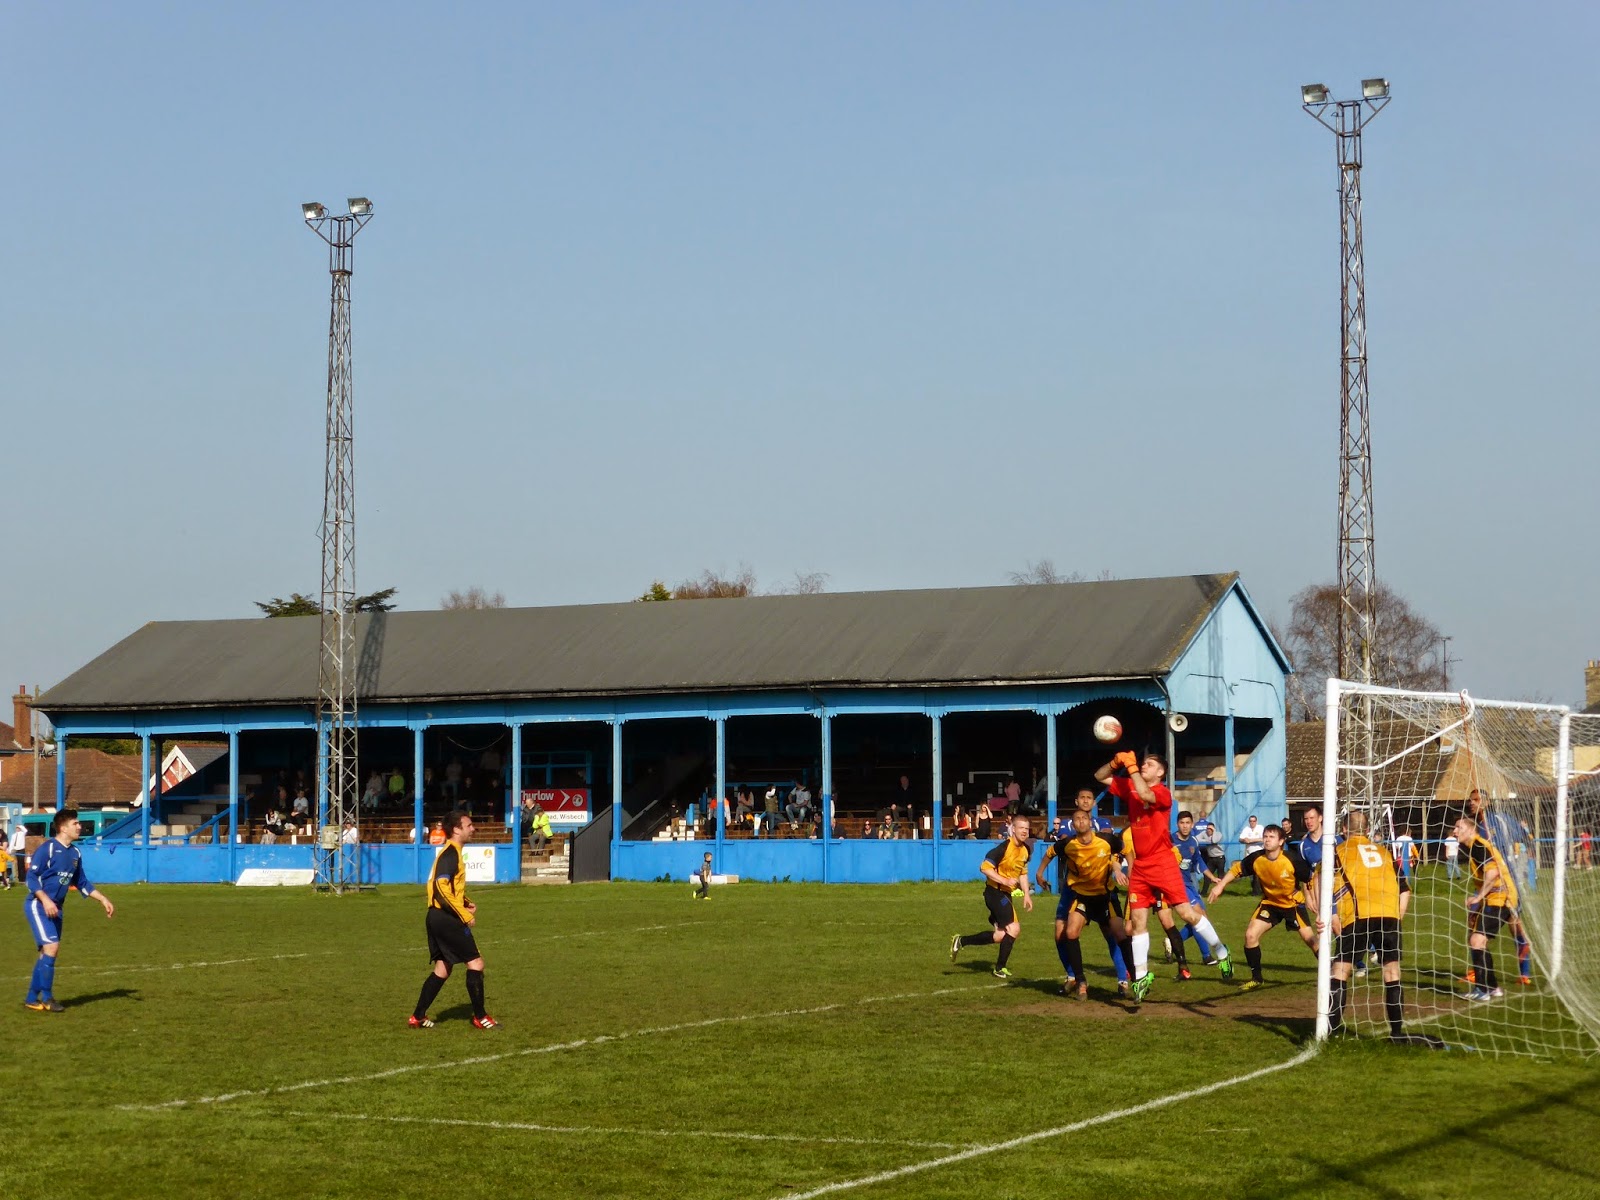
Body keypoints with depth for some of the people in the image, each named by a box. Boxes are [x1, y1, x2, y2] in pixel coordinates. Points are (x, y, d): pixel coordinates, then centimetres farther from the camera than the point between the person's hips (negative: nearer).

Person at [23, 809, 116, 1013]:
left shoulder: (75, 853, 9)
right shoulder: (47, 848, -14)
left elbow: (82, 883, 18)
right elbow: (31, 876, -17)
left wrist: (103, 900, 12)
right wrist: (46, 900, -28)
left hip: (55, 909, 8)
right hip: (38, 906, -8)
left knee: (48, 952, 9)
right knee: (51, 946, -16)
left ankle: (32, 998, 18)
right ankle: (47, 997, -7)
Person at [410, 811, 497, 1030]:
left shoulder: (452, 852, 17)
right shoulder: (451, 854, -15)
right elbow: (442, 887, -25)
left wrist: (465, 903, 10)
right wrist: (465, 914, -20)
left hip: (438, 917, 10)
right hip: (447, 918, -10)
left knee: (443, 968, 15)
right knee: (475, 963, -5)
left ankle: (418, 1017, 16)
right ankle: (480, 1017, 1)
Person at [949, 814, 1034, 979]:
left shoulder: (1025, 850, 8)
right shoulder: (1005, 847, -19)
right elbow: (985, 867, -22)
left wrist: (1026, 894, 16)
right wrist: (1005, 881, -27)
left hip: (1006, 894, 9)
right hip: (995, 891, -9)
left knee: (1001, 935, 8)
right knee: (1014, 928, -15)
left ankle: (961, 941, 20)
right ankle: (1000, 969, -1)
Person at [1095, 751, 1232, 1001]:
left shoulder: (1163, 793, -9)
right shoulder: (1129, 787, 9)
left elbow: (1146, 795, -31)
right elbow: (1099, 777, 13)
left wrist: (1131, 767, -21)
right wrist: (1116, 763, -6)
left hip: (1162, 863, -6)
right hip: (1139, 866, 6)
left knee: (1186, 912, -8)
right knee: (1137, 920, 3)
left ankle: (1221, 952, 11)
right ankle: (1141, 976, 11)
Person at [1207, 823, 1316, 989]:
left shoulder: (1292, 859, -26)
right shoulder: (1256, 858, -18)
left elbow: (1308, 879, -12)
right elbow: (1237, 869, -1)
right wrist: (1220, 885, -6)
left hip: (1292, 902, -3)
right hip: (1269, 902, 3)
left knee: (1310, 938, -10)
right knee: (1250, 935, -9)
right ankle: (1256, 978, 7)